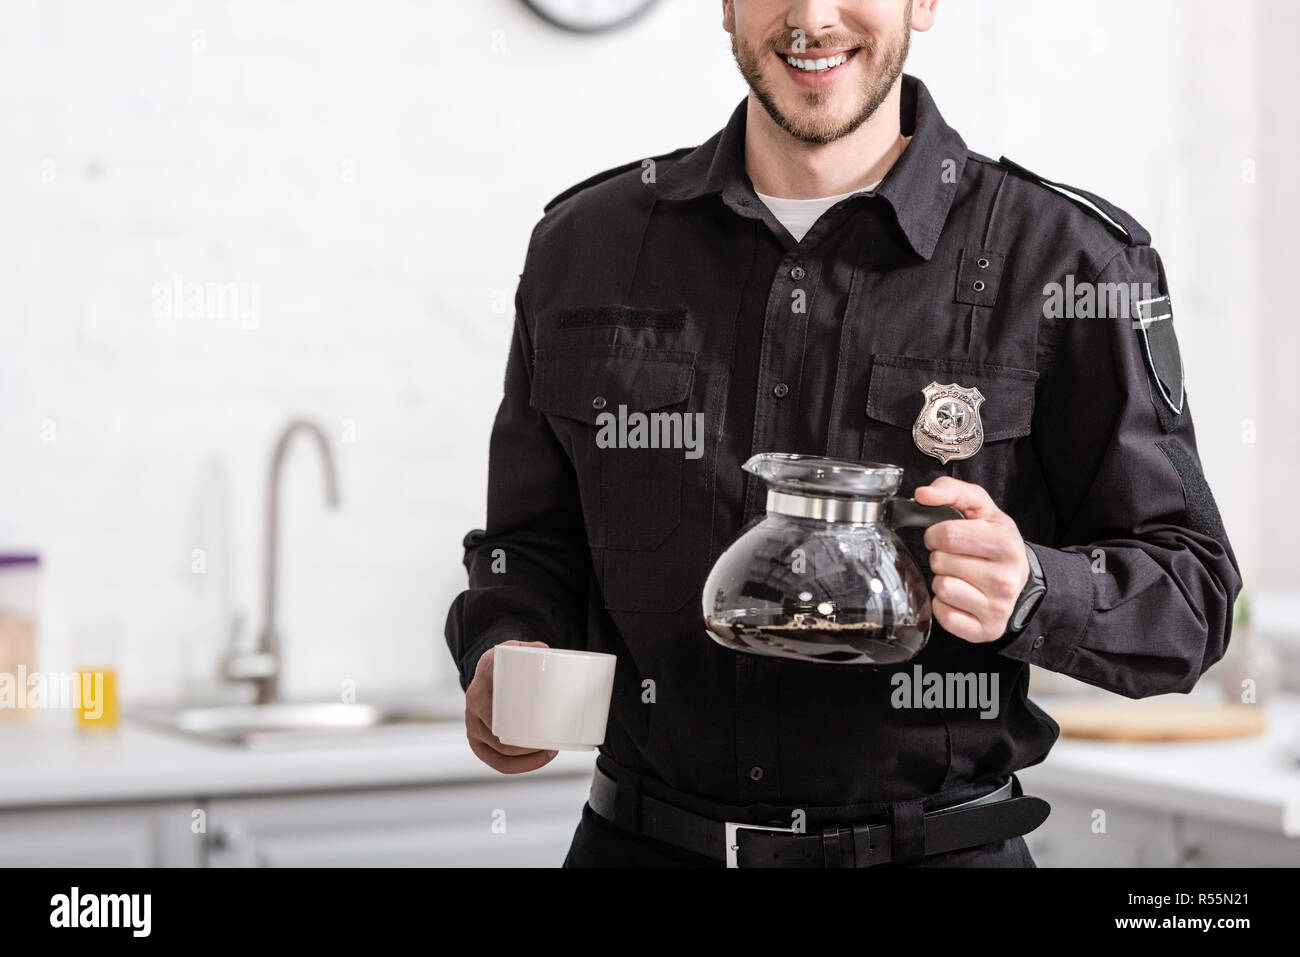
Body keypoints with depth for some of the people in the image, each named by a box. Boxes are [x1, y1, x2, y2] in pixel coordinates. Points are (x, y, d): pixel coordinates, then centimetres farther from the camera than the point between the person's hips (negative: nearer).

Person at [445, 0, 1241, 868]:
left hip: (934, 848, -2)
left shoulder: (1068, 262, -4)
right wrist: (508, 654, -7)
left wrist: (1030, 592, -23)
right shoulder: (584, 246, 6)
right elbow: (536, 542, 14)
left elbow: (1190, 592, -3)